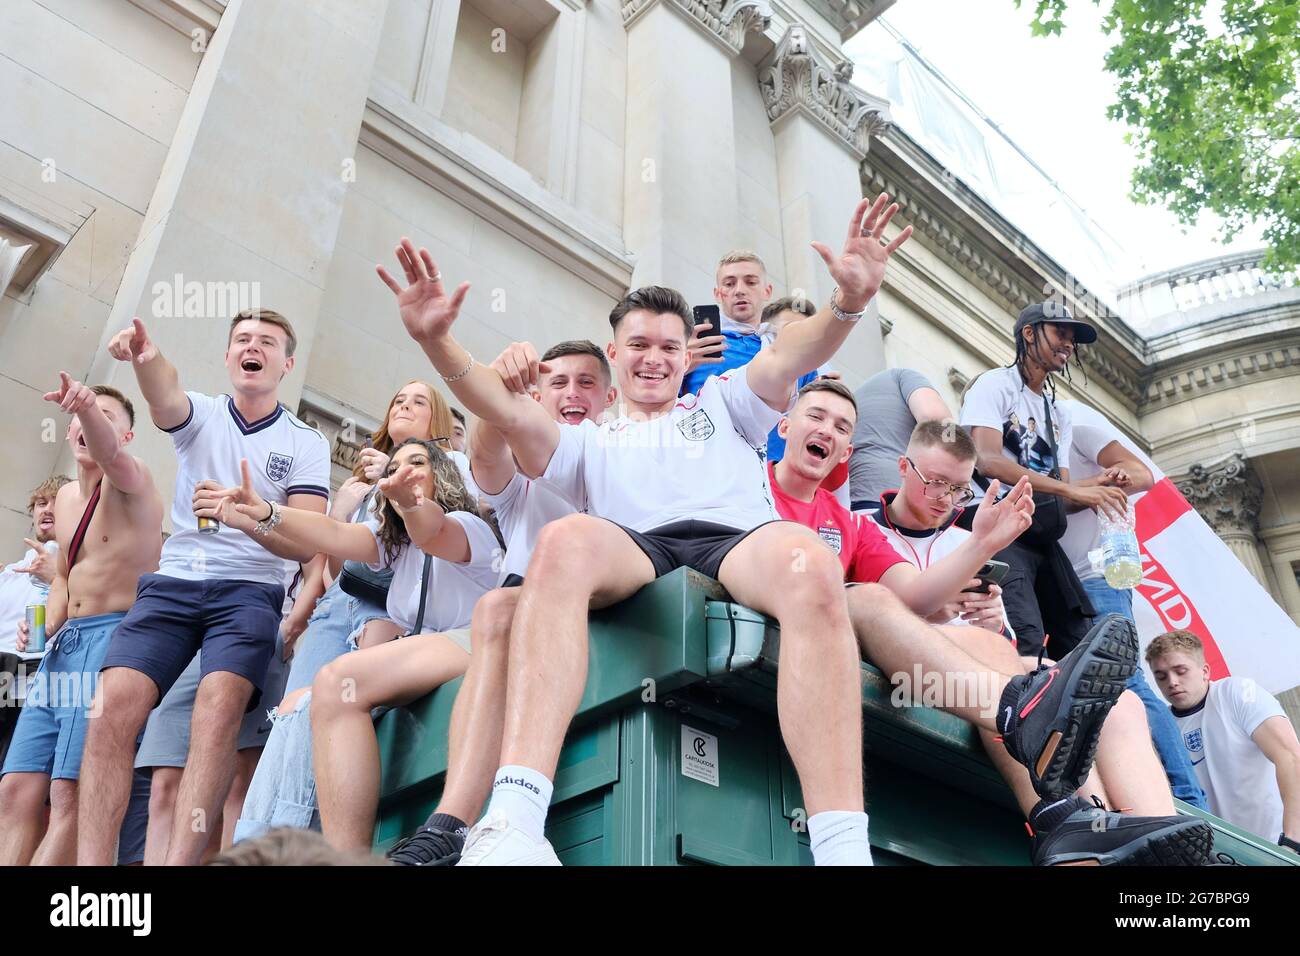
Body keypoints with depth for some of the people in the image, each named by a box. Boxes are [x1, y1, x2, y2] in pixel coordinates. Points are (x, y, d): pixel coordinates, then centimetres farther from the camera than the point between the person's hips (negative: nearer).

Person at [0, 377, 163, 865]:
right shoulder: (66, 497, 18)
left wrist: (90, 407, -52)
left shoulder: (130, 480, -6)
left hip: (115, 637, -8)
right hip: (64, 644, 9)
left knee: (71, 795, -15)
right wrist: (46, 627, 9)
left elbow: (108, 453, -31)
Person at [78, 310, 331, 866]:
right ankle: (90, 862, -18)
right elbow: (164, 398, -13)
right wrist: (144, 358, -36)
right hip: (172, 582, 2)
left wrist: (247, 519, -22)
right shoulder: (200, 416, 13)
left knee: (220, 704, -27)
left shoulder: (307, 444, 8)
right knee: (114, 702, -20)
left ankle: (180, 861, -30)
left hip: (250, 589, -2)